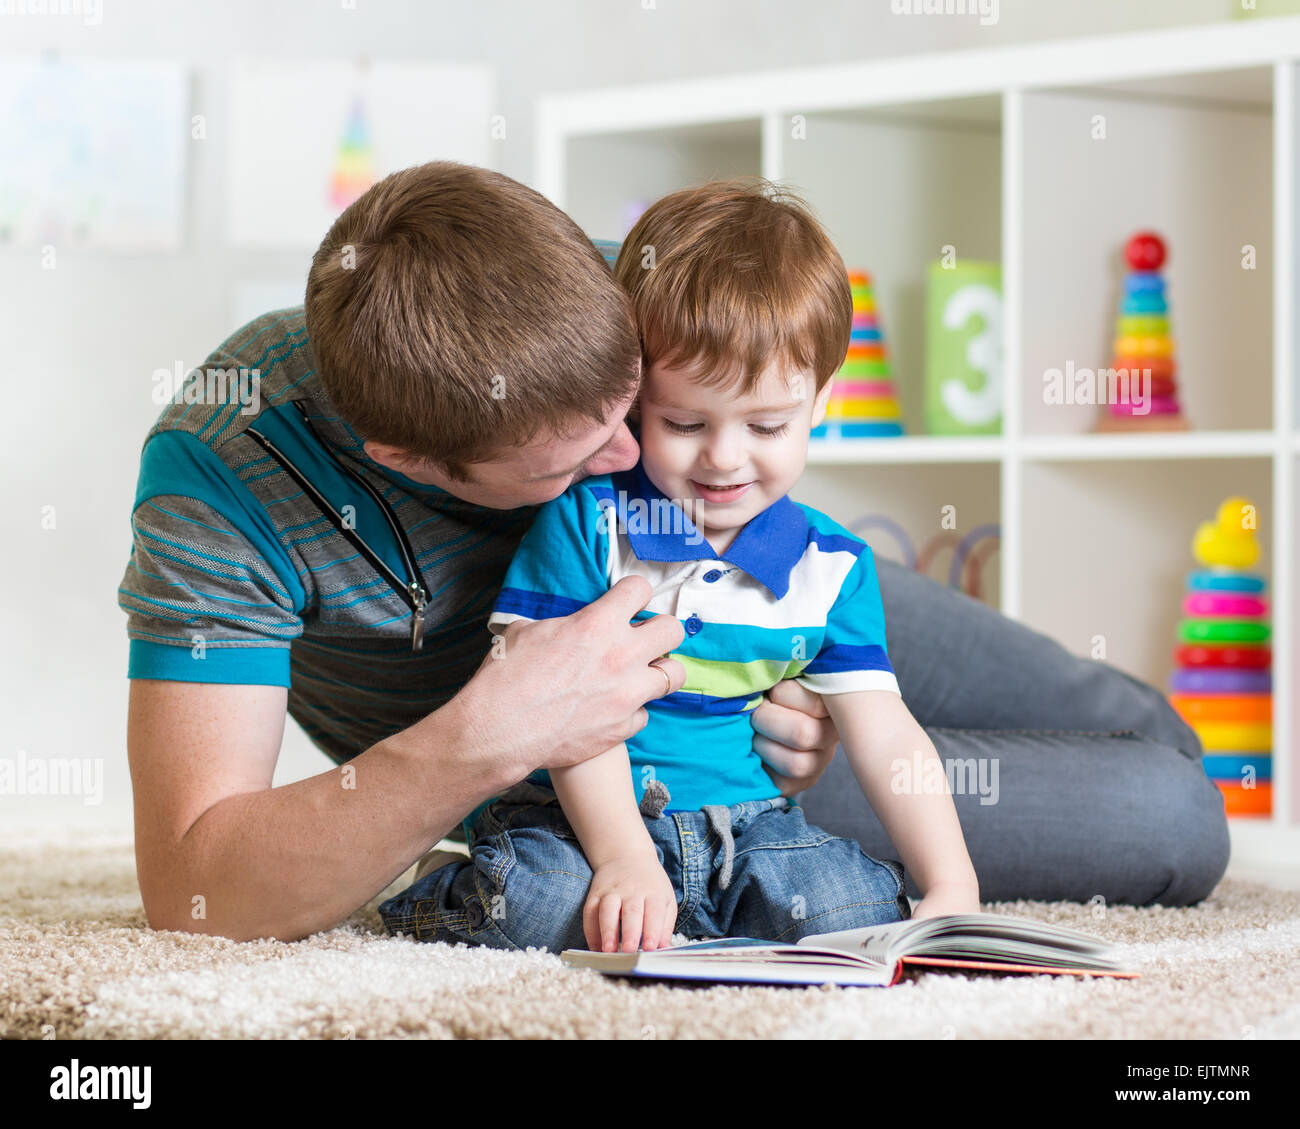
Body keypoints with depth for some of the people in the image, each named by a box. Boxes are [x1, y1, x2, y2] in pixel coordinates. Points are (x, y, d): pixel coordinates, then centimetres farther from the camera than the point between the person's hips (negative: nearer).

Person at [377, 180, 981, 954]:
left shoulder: (831, 565, 5)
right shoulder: (585, 519, -6)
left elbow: (884, 735, 3)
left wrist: (952, 884, -11)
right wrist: (624, 859, -24)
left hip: (744, 820, 4)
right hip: (576, 820, -4)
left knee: (854, 909, -23)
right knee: (537, 903, -34)